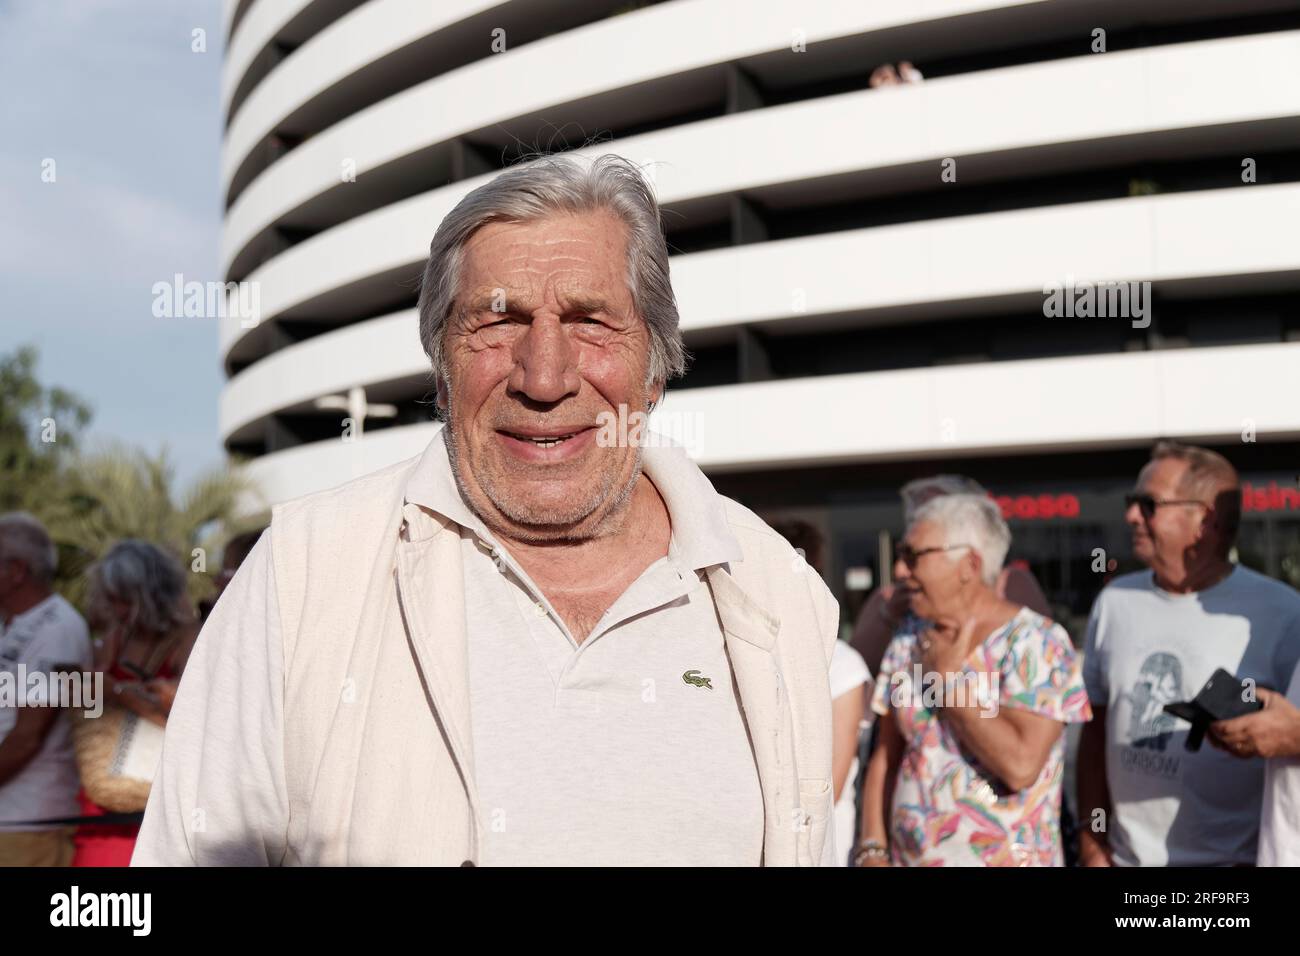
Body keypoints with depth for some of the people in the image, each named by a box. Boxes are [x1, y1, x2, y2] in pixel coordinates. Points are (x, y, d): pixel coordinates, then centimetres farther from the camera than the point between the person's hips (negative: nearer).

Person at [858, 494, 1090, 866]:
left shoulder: (1038, 642, -12)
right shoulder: (909, 642, 5)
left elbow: (1020, 765, -24)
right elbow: (885, 757, 8)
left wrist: (947, 678, -16)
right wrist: (873, 850, -3)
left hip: (1004, 860, -5)